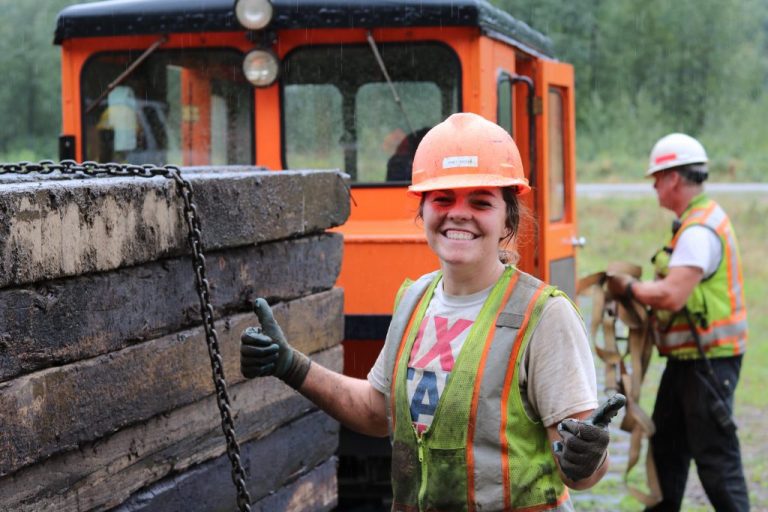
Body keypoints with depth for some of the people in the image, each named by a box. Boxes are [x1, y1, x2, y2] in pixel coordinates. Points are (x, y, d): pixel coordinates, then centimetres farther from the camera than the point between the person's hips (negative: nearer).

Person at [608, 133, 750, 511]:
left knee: (714, 453, -6)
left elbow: (672, 295, -28)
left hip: (708, 359, -11)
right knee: (667, 441, 19)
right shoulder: (696, 221, 14)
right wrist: (640, 287, 6)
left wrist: (629, 288, -12)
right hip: (688, 356, 11)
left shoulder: (699, 230, -20)